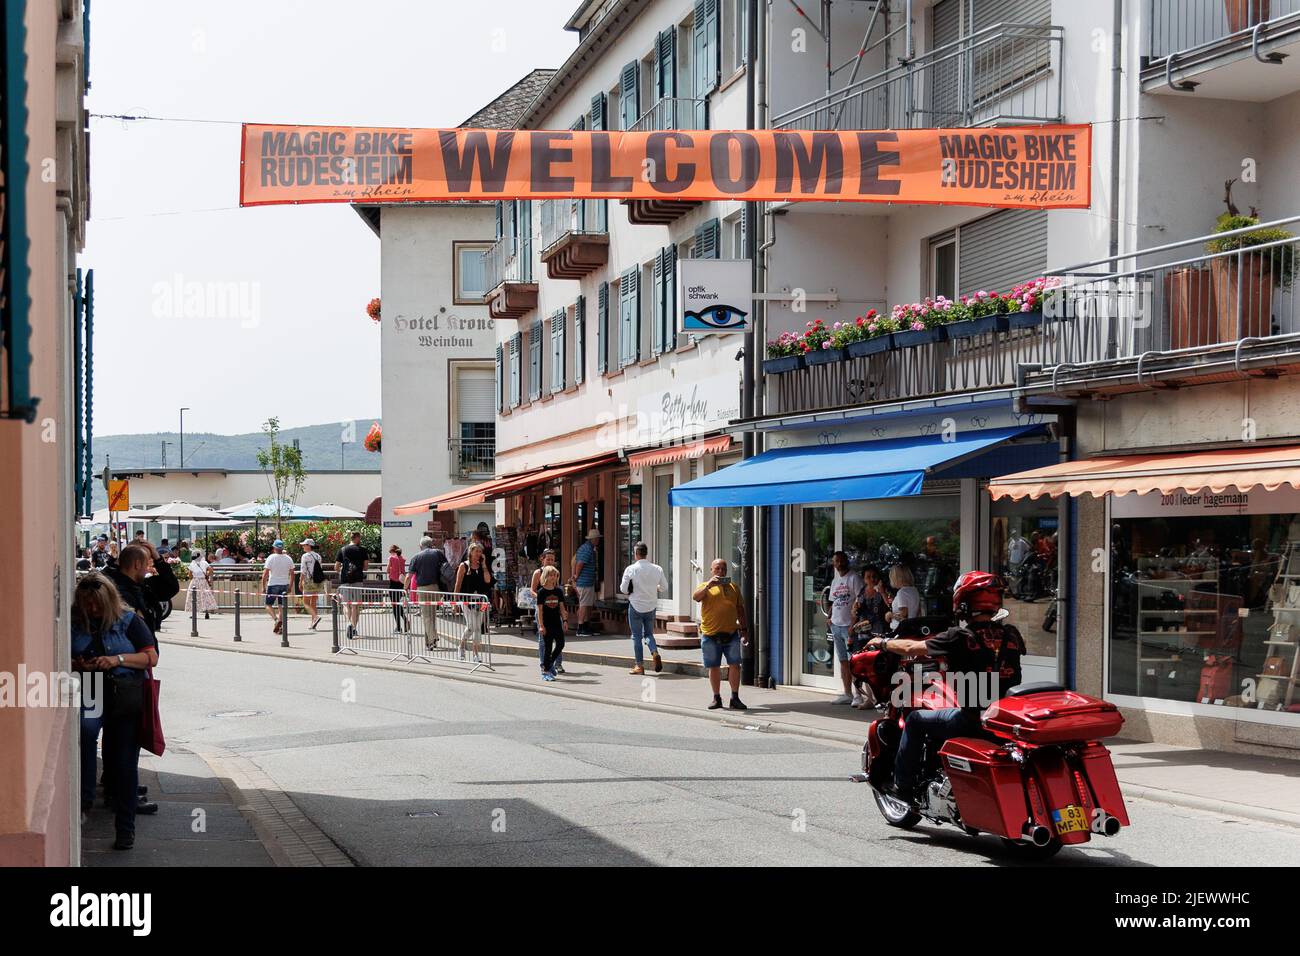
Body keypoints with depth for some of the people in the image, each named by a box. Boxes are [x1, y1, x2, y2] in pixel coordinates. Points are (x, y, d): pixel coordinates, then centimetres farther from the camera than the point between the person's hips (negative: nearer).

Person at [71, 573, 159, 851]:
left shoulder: (129, 620, 3)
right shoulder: (74, 623, 7)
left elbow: (151, 657, 1)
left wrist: (119, 659, -13)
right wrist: (76, 664, -5)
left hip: (125, 696, 0)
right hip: (88, 693, 0)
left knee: (125, 762, 2)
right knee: (85, 729, -35)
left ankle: (125, 828, 12)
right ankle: (83, 800, -32)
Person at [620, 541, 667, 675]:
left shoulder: (630, 569, -13)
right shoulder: (657, 569, -4)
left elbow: (623, 589, -9)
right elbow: (664, 587, 4)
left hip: (635, 606, -3)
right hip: (651, 606, 3)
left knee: (637, 636, 8)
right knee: (648, 633, 18)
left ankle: (639, 665, 10)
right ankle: (655, 652, -9)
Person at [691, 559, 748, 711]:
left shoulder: (733, 587, 12)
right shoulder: (705, 587, 4)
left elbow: (740, 609, 14)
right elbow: (696, 597, -17)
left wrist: (743, 630, 10)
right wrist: (708, 585, -30)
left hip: (731, 634, 2)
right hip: (710, 635, -2)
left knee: (734, 665, -2)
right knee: (714, 667, 4)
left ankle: (735, 698, 5)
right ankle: (717, 698, 15)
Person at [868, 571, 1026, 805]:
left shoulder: (961, 636, -10)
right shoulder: (1011, 634, 4)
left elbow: (911, 648, 1)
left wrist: (883, 642, 21)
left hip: (973, 719, -5)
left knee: (916, 720, 14)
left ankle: (903, 786, 17)